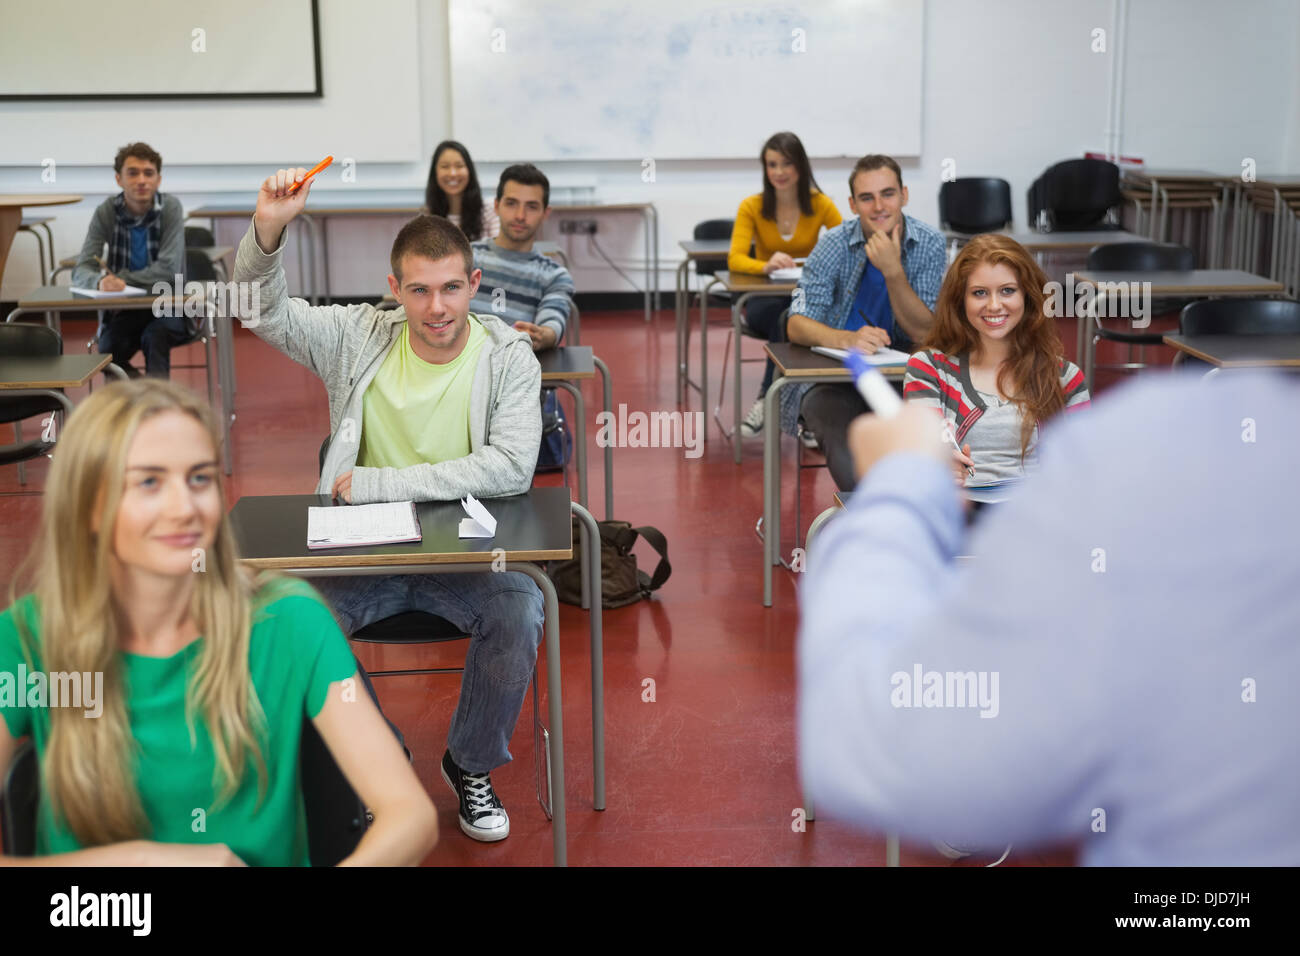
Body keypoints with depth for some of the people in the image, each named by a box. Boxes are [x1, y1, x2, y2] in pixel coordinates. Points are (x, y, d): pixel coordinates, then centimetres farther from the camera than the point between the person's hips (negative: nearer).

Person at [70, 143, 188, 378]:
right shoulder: (106, 212, -4)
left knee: (154, 336, -34)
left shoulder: (170, 207, -9)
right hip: (124, 310, 2)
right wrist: (100, 281, -33)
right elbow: (81, 272, -10)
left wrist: (120, 278, -19)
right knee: (108, 350, -26)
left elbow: (168, 269, -16)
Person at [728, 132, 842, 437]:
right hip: (766, 299, 0)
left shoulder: (821, 204, -3)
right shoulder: (752, 207, -5)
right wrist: (766, 266, -38)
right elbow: (735, 259, -16)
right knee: (784, 318, -36)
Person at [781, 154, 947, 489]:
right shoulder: (835, 245, -5)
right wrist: (846, 339, -35)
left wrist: (893, 271, -23)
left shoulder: (929, 244, -2)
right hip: (833, 380, -1)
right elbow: (797, 325, -14)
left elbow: (924, 332, -9)